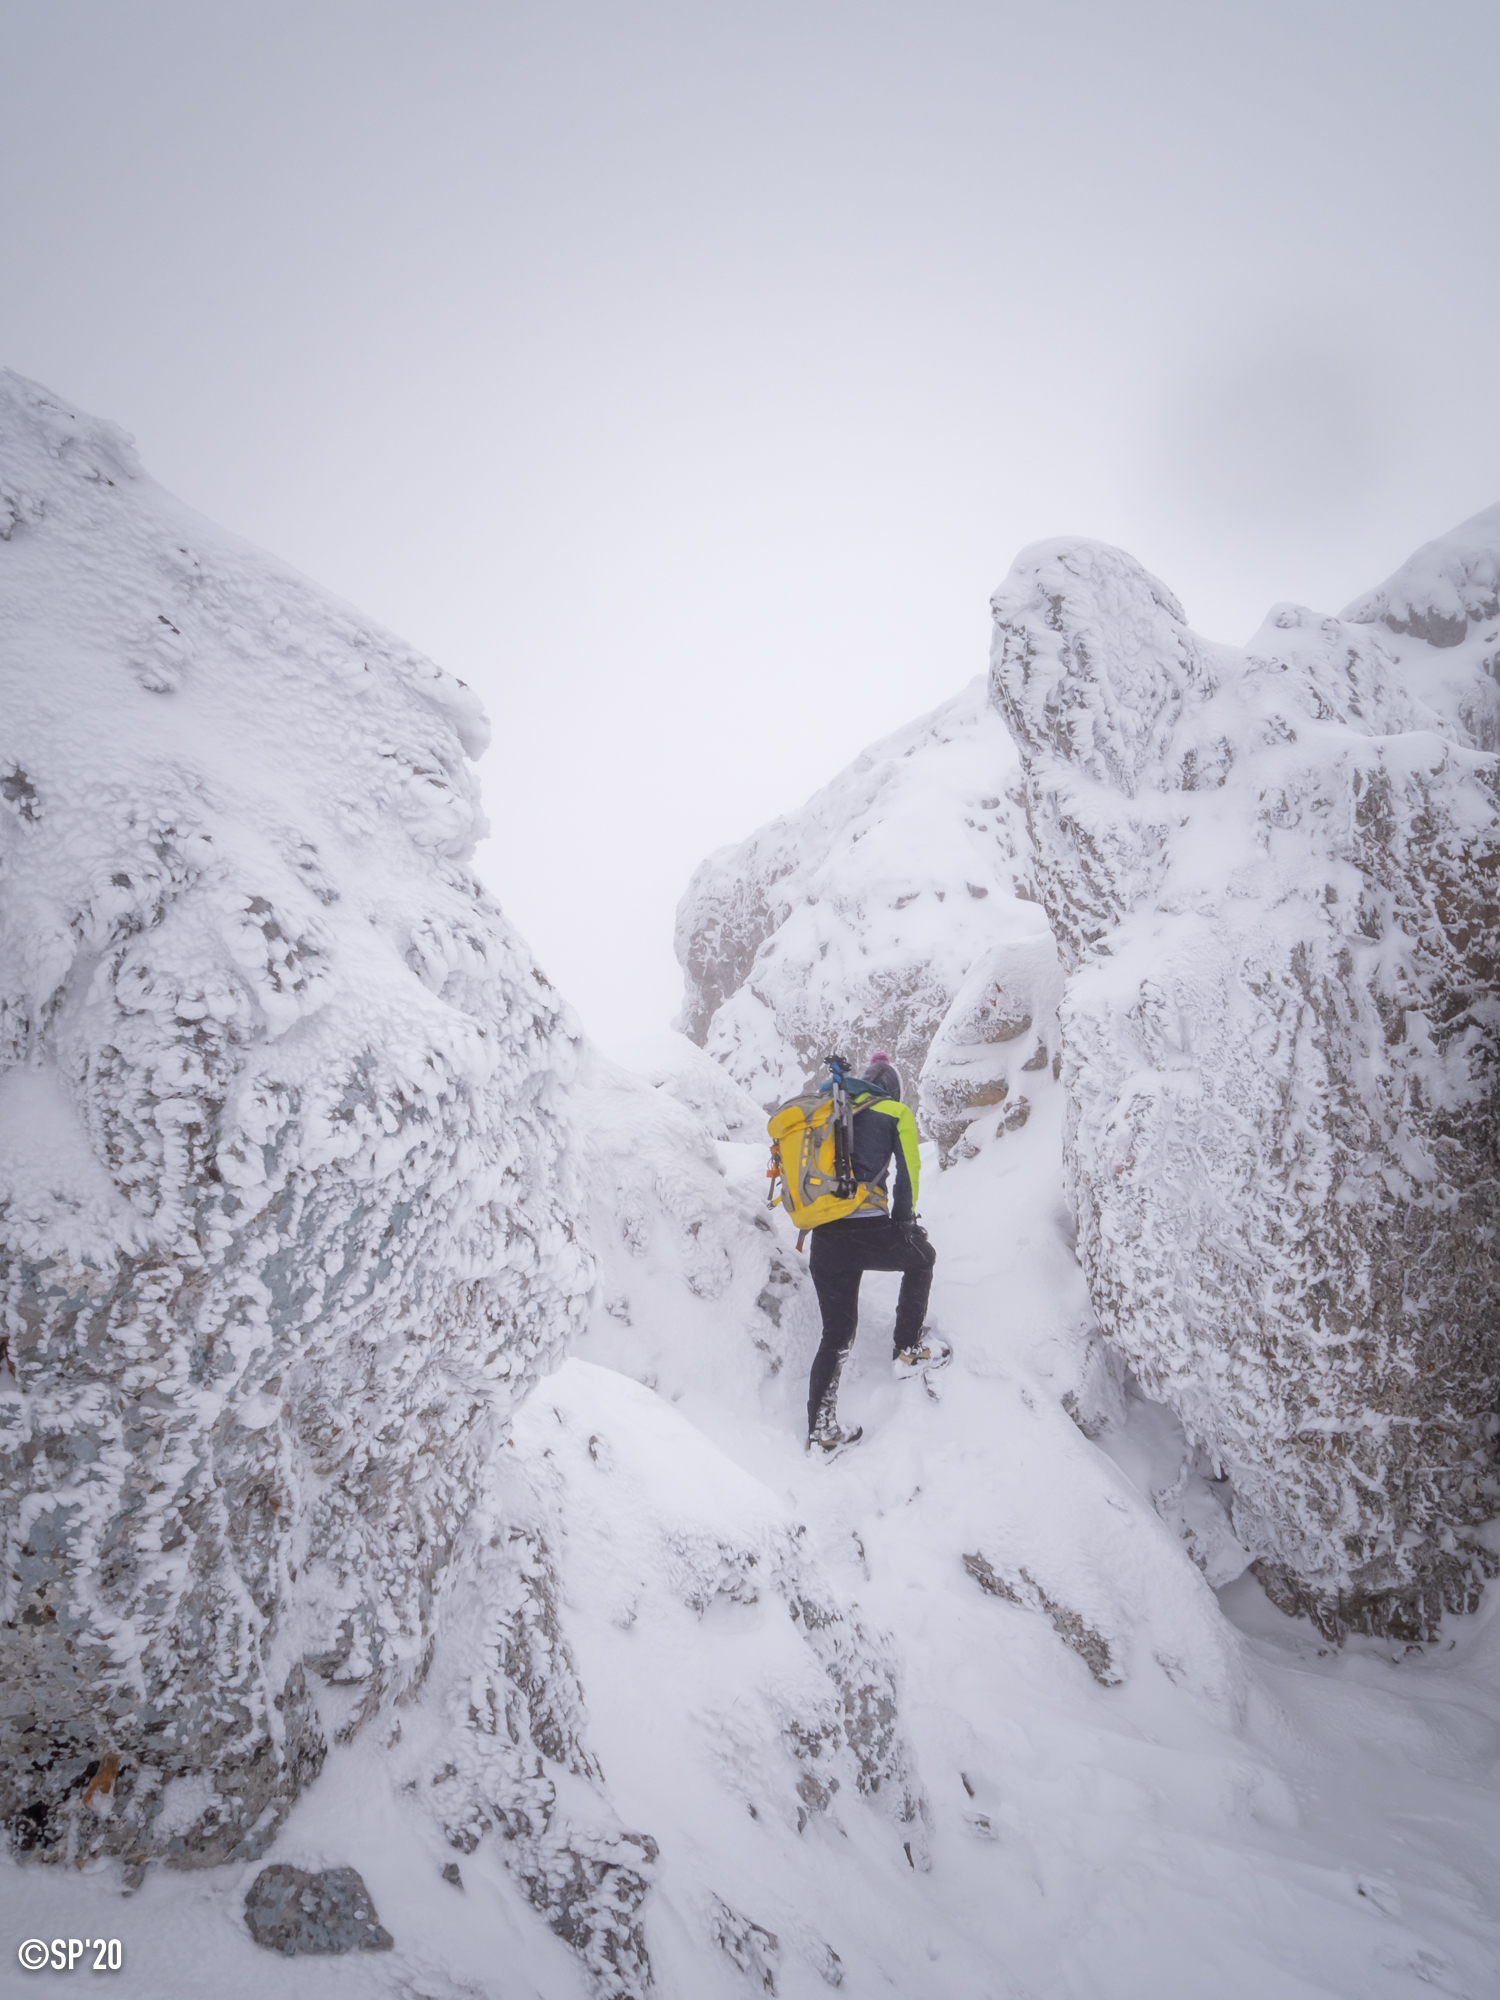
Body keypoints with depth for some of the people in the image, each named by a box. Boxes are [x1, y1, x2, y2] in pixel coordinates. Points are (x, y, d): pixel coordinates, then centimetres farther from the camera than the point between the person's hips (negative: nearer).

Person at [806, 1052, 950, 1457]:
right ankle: (909, 1350, 27)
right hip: (870, 1233, -5)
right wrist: (904, 1220, 14)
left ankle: (821, 1431, 17)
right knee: (921, 1257, 29)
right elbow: (908, 1170, 3)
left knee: (836, 1333, 18)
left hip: (824, 1242, 5)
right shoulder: (895, 1112, 8)